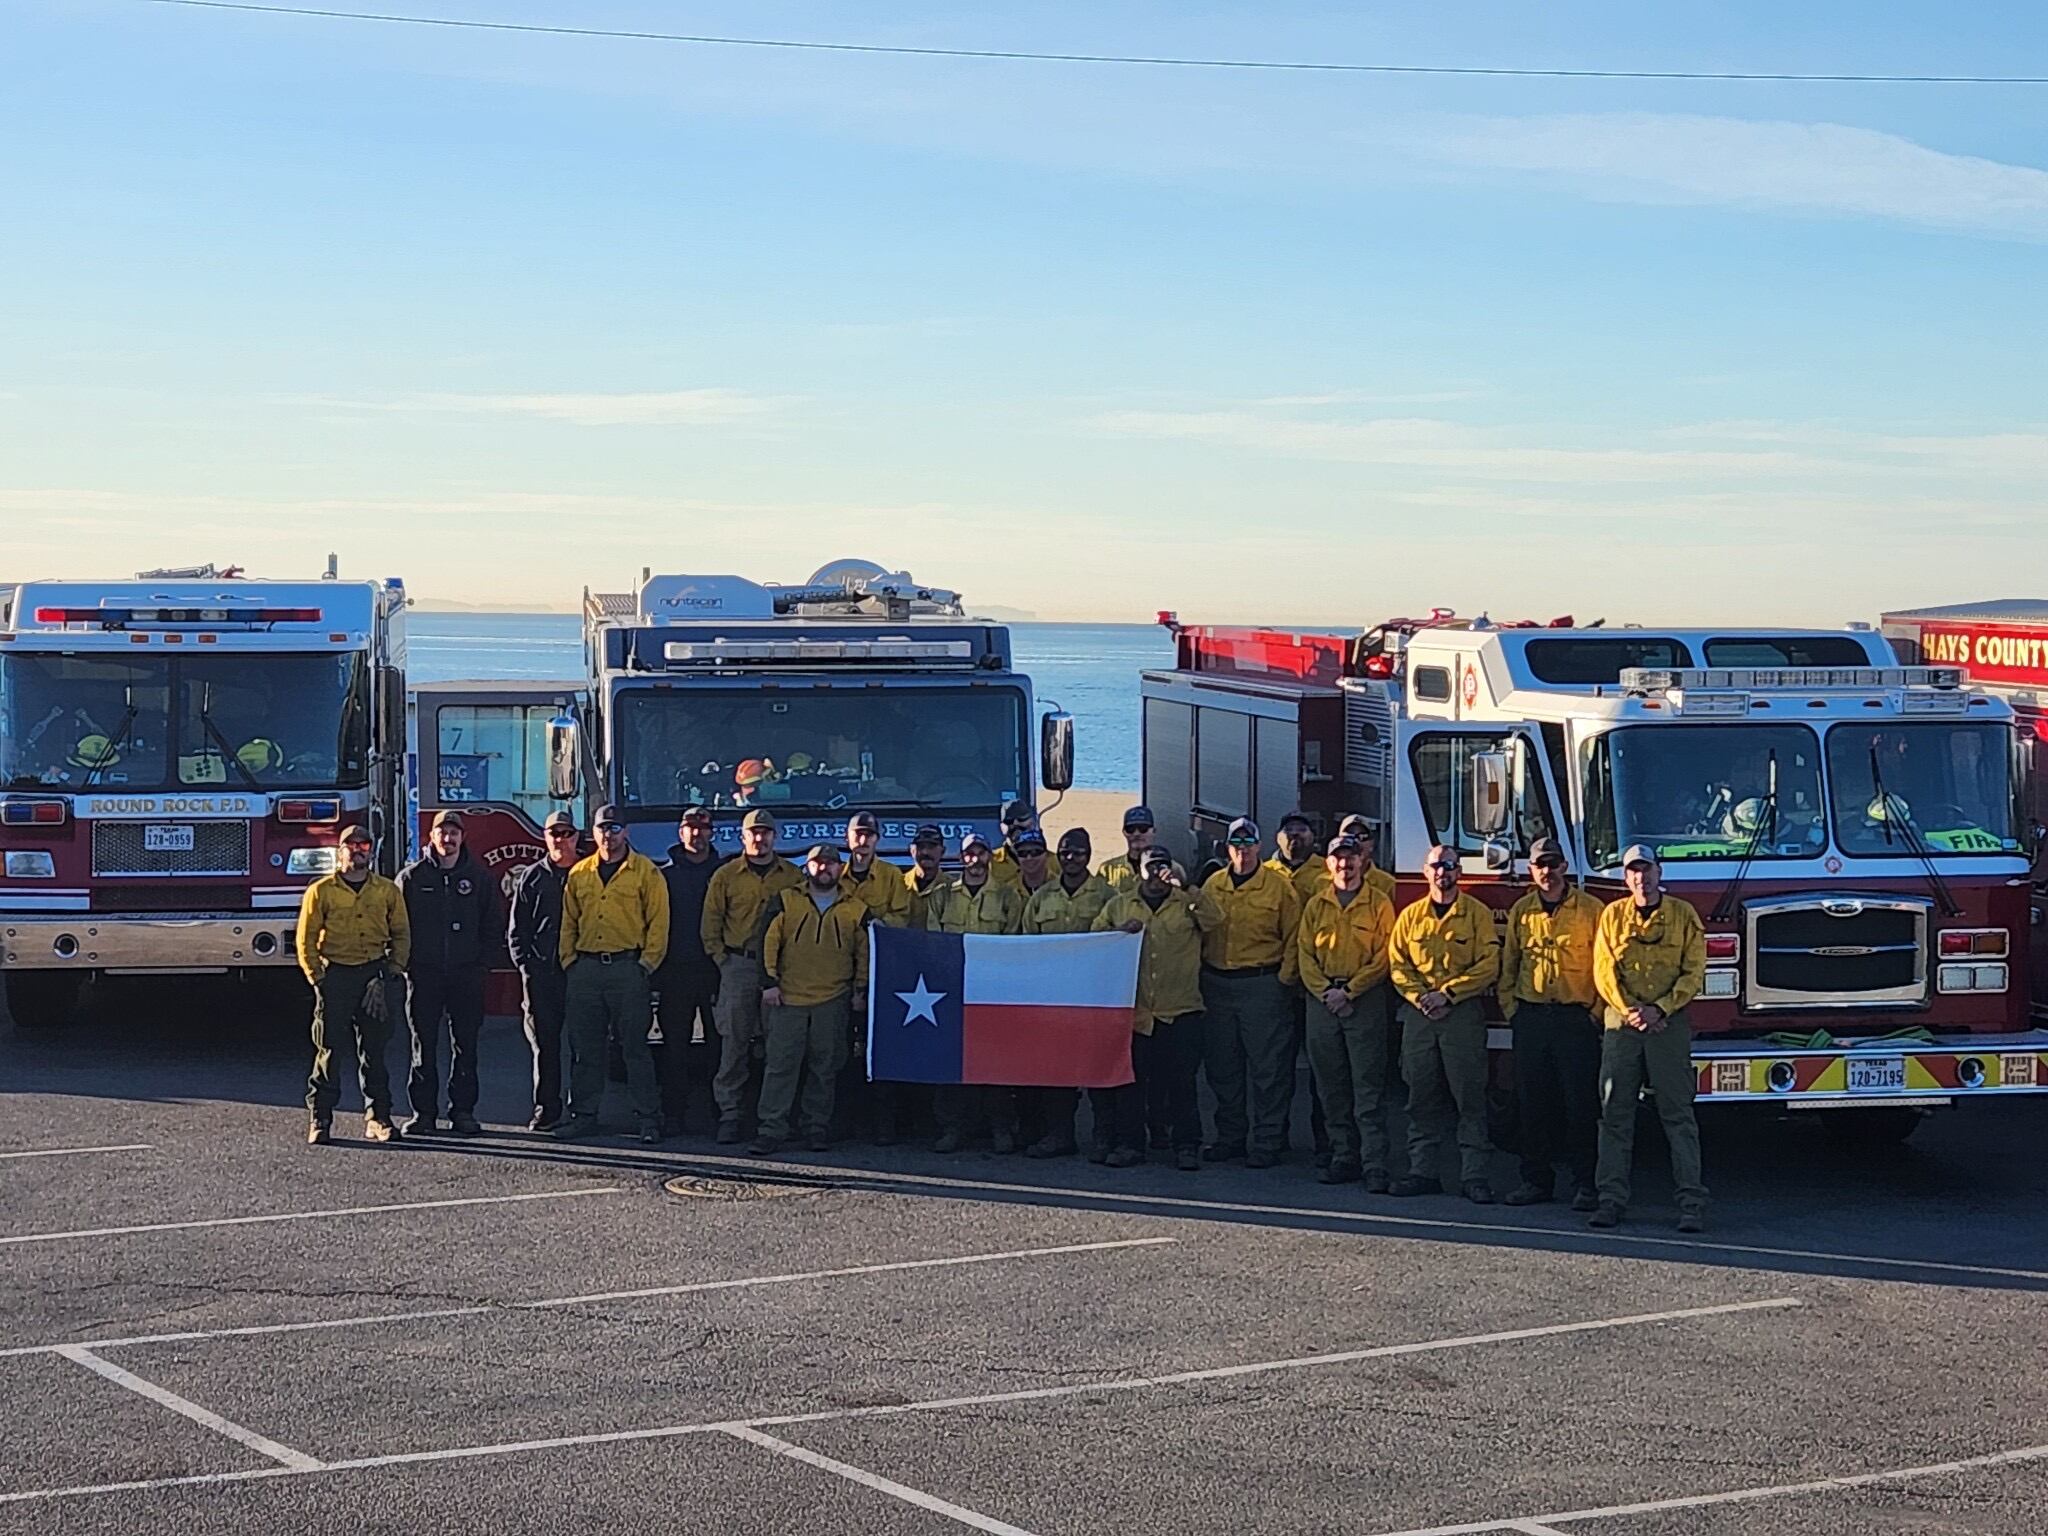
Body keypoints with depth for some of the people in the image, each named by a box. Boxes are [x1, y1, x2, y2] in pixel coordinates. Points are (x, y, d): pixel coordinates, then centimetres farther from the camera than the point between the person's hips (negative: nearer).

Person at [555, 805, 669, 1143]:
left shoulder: (646, 872, 2)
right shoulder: (579, 874, 14)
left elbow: (658, 921, -1)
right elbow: (569, 922, 17)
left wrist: (647, 962, -9)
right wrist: (569, 959, 6)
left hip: (628, 967, -4)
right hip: (586, 968, 4)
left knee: (635, 1046, -4)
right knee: (585, 1047, 6)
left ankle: (648, 1118, -1)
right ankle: (583, 1114, 13)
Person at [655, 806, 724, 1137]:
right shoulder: (664, 875, 10)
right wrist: (655, 970, -1)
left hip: (715, 970, 0)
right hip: (676, 971, 1)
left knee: (719, 1044, -2)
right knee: (675, 1046, 0)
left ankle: (723, 1113, 2)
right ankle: (673, 1116, 3)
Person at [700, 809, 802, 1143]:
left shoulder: (792, 877, 9)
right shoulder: (726, 876, 7)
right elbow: (710, 925, 8)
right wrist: (723, 961, -2)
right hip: (738, 965, -1)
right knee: (734, 1042, -5)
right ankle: (730, 1115, -3)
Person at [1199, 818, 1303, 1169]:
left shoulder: (1279, 886, -2)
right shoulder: (1212, 885, 10)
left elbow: (1293, 938, -1)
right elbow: (1199, 932, 15)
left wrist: (1283, 979, -8)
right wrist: (1202, 977, 6)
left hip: (1261, 985, -5)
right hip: (1216, 984, 5)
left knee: (1267, 1067, -3)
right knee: (1222, 1067, 10)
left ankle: (1267, 1141, 2)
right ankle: (1230, 1136, 21)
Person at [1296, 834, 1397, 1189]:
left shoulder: (1379, 905, 3)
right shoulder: (1316, 905, 13)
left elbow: (1383, 957, -3)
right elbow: (1304, 954, 8)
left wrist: (1349, 991, -11)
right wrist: (1326, 992, -7)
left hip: (1365, 1001, -4)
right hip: (1322, 1000, 4)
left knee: (1369, 1088, -8)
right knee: (1331, 1086, 5)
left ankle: (1375, 1165, -11)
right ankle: (1343, 1157, 12)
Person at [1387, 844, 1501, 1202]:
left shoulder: (1476, 914, 3)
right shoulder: (1410, 916, 12)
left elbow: (1488, 966, -5)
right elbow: (1397, 965, 8)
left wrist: (1447, 993, -13)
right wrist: (1421, 997, -9)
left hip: (1463, 1013, -3)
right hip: (1418, 1014, 3)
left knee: (1469, 1098, -5)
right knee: (1422, 1098, 5)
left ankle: (1474, 1176, -5)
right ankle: (1422, 1171, 10)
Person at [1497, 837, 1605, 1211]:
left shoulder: (1589, 909, 0)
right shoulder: (1521, 911, 11)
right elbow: (1508, 964, 17)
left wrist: (1597, 1012, -6)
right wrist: (1509, 1007, 9)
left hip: (1576, 1018, -4)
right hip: (1530, 1018, 4)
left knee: (1580, 1104, -4)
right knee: (1532, 1104, 6)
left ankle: (1584, 1183, 0)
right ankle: (1536, 1179, 13)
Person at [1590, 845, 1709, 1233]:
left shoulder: (1683, 915, 6)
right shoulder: (1612, 915, 10)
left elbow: (1693, 973, 1)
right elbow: (1604, 972, 4)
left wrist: (1660, 1009, -11)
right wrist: (1631, 1010, -10)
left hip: (1669, 1023, -2)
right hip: (1621, 1025, 2)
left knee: (1678, 1113, -5)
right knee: (1615, 1113, 1)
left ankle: (1693, 1203, -6)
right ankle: (1612, 1199, 4)